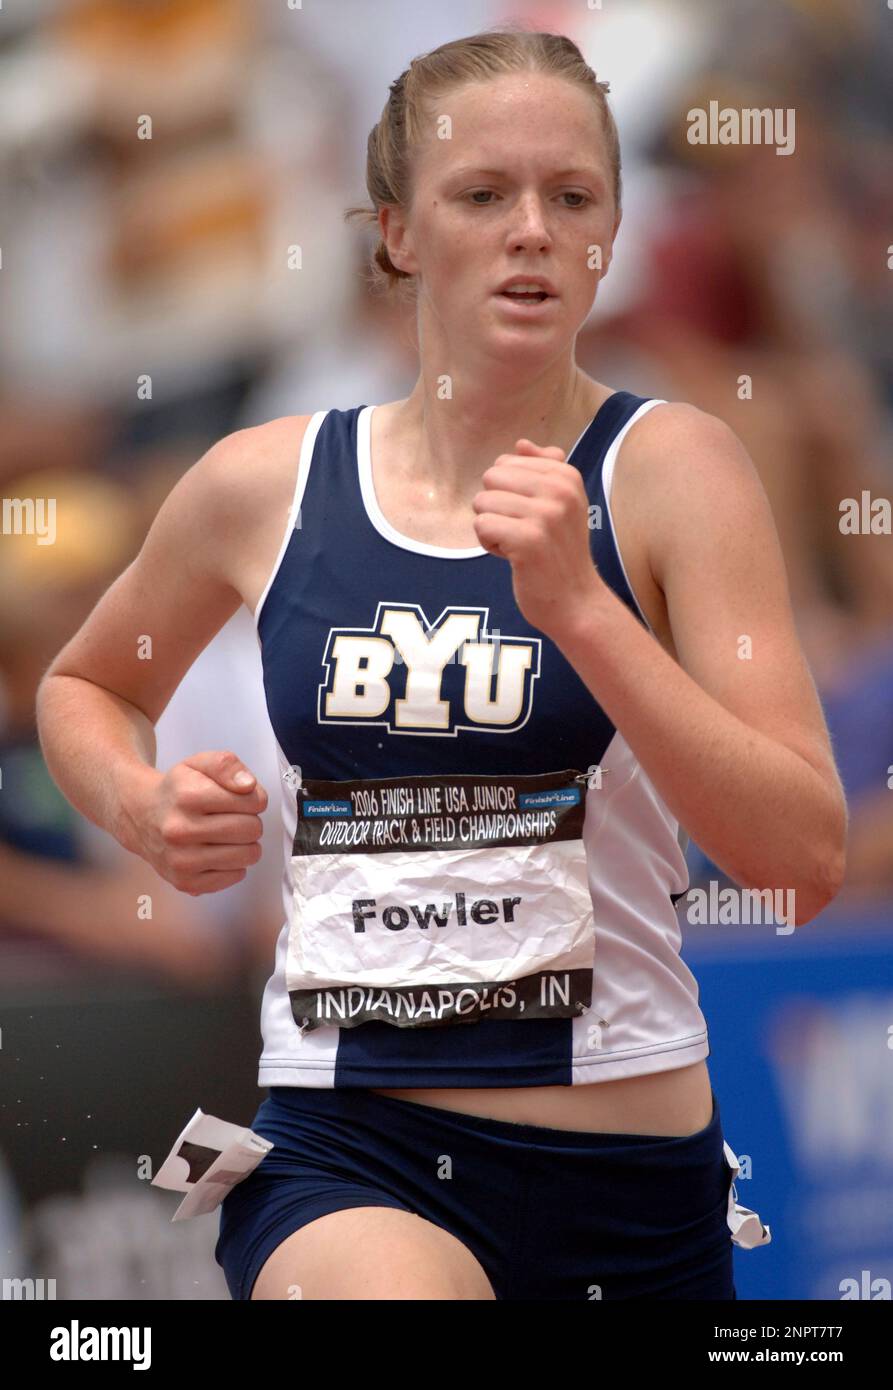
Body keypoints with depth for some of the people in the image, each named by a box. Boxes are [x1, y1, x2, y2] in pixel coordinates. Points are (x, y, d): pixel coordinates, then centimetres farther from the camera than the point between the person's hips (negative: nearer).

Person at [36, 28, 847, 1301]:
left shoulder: (665, 468, -2)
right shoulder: (267, 487, 5)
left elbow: (805, 860, -11)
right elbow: (86, 688, 26)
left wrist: (578, 609, -19)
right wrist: (140, 805, 5)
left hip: (624, 1175, 0)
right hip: (342, 1150, 0)